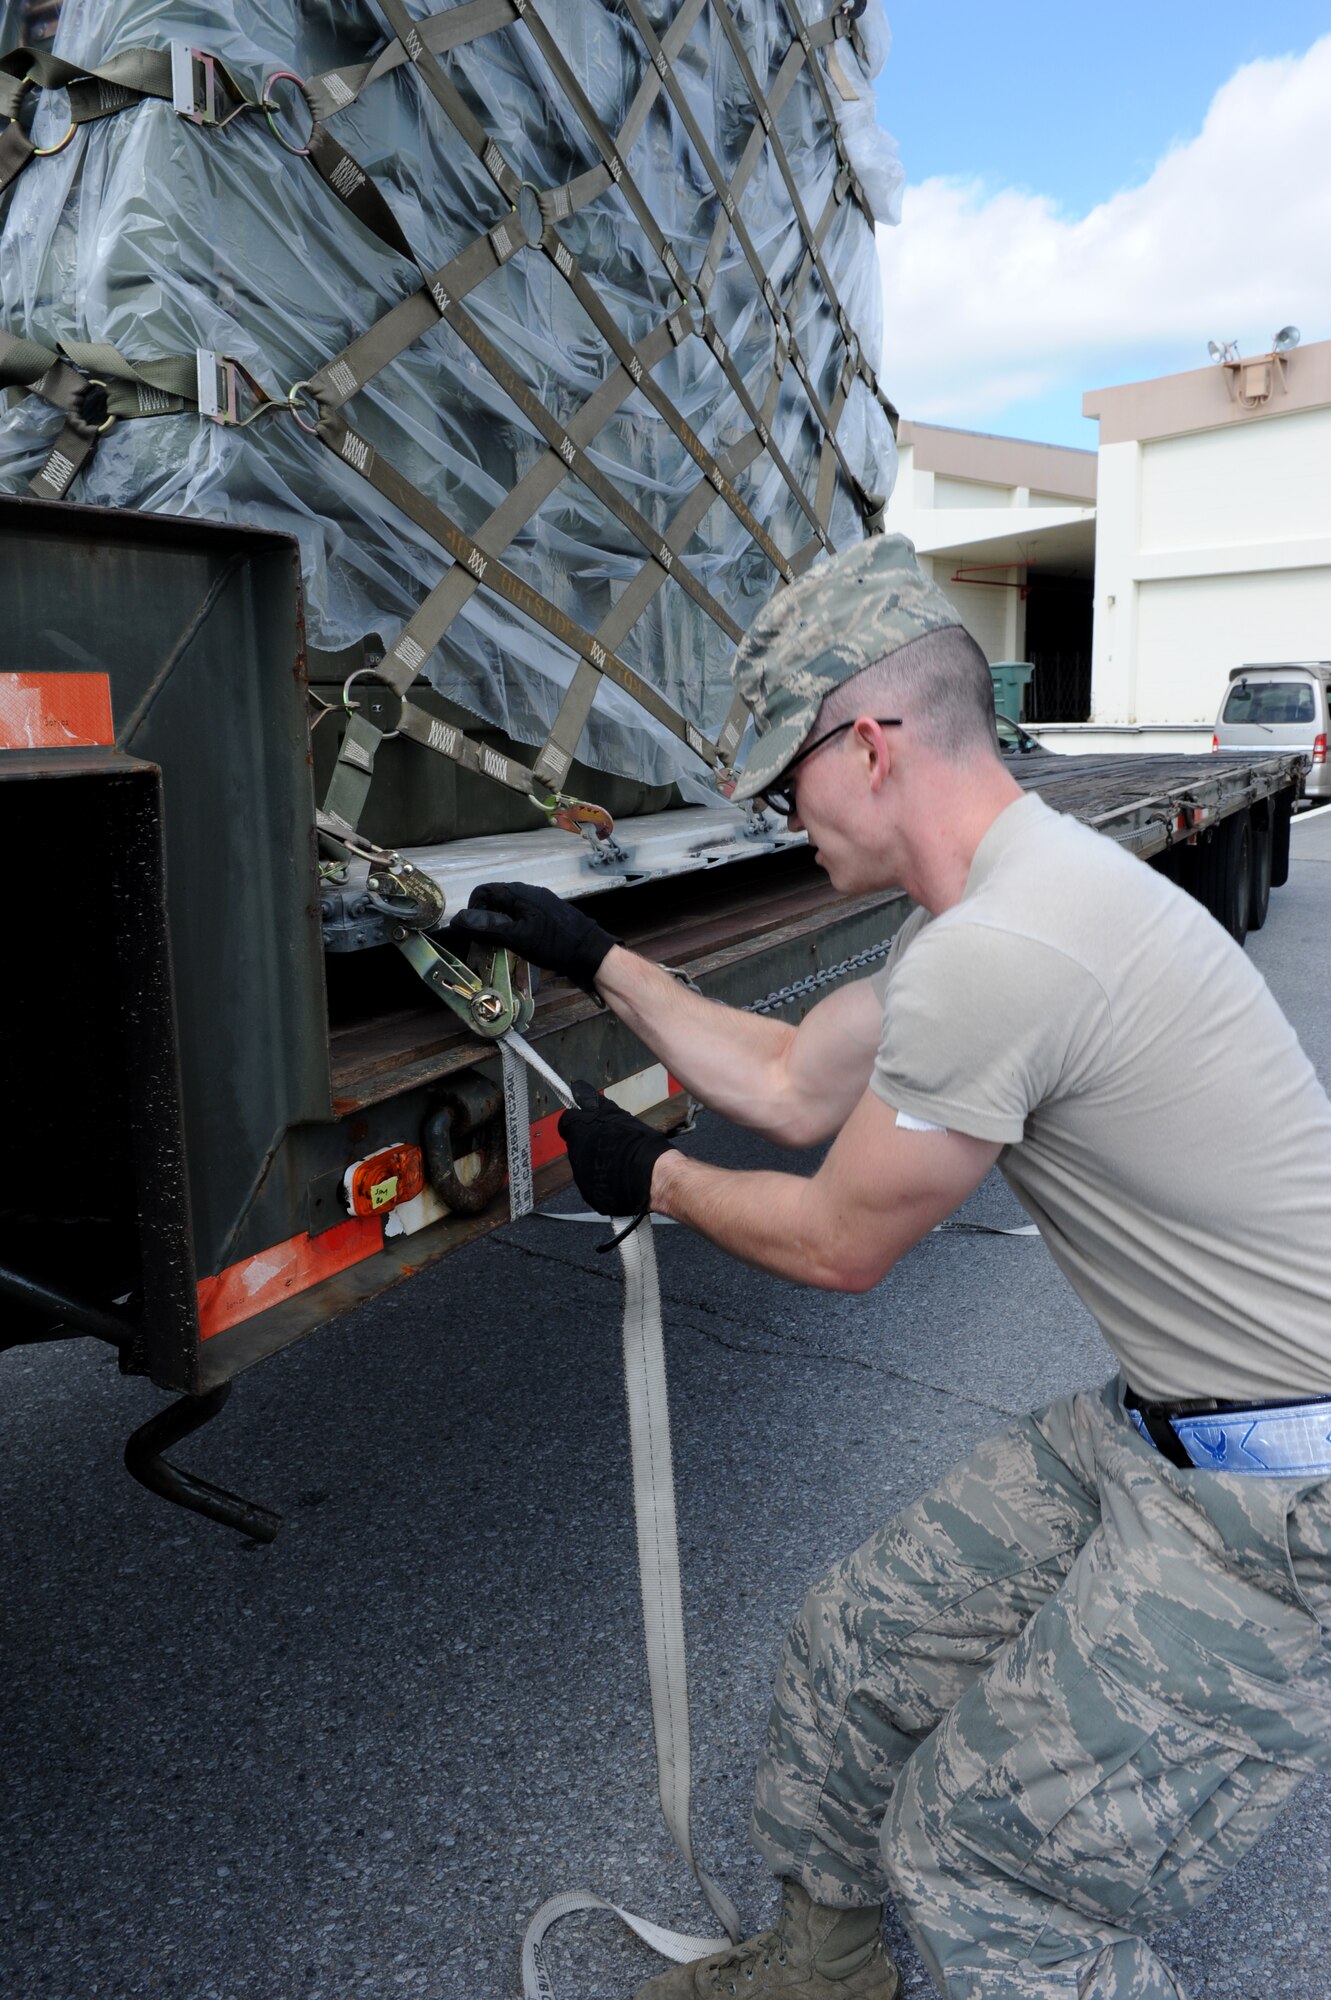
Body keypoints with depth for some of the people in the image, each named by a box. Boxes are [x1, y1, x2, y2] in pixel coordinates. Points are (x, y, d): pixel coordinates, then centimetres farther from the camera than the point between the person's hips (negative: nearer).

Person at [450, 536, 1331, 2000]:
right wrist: (594, 960, 16)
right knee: (858, 1642, 16)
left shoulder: (992, 956, -30)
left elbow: (840, 1244, -15)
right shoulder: (995, 900, 4)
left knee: (982, 1858, 0)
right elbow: (791, 1084, 13)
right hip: (1163, 1428, 10)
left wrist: (651, 1178, 2)